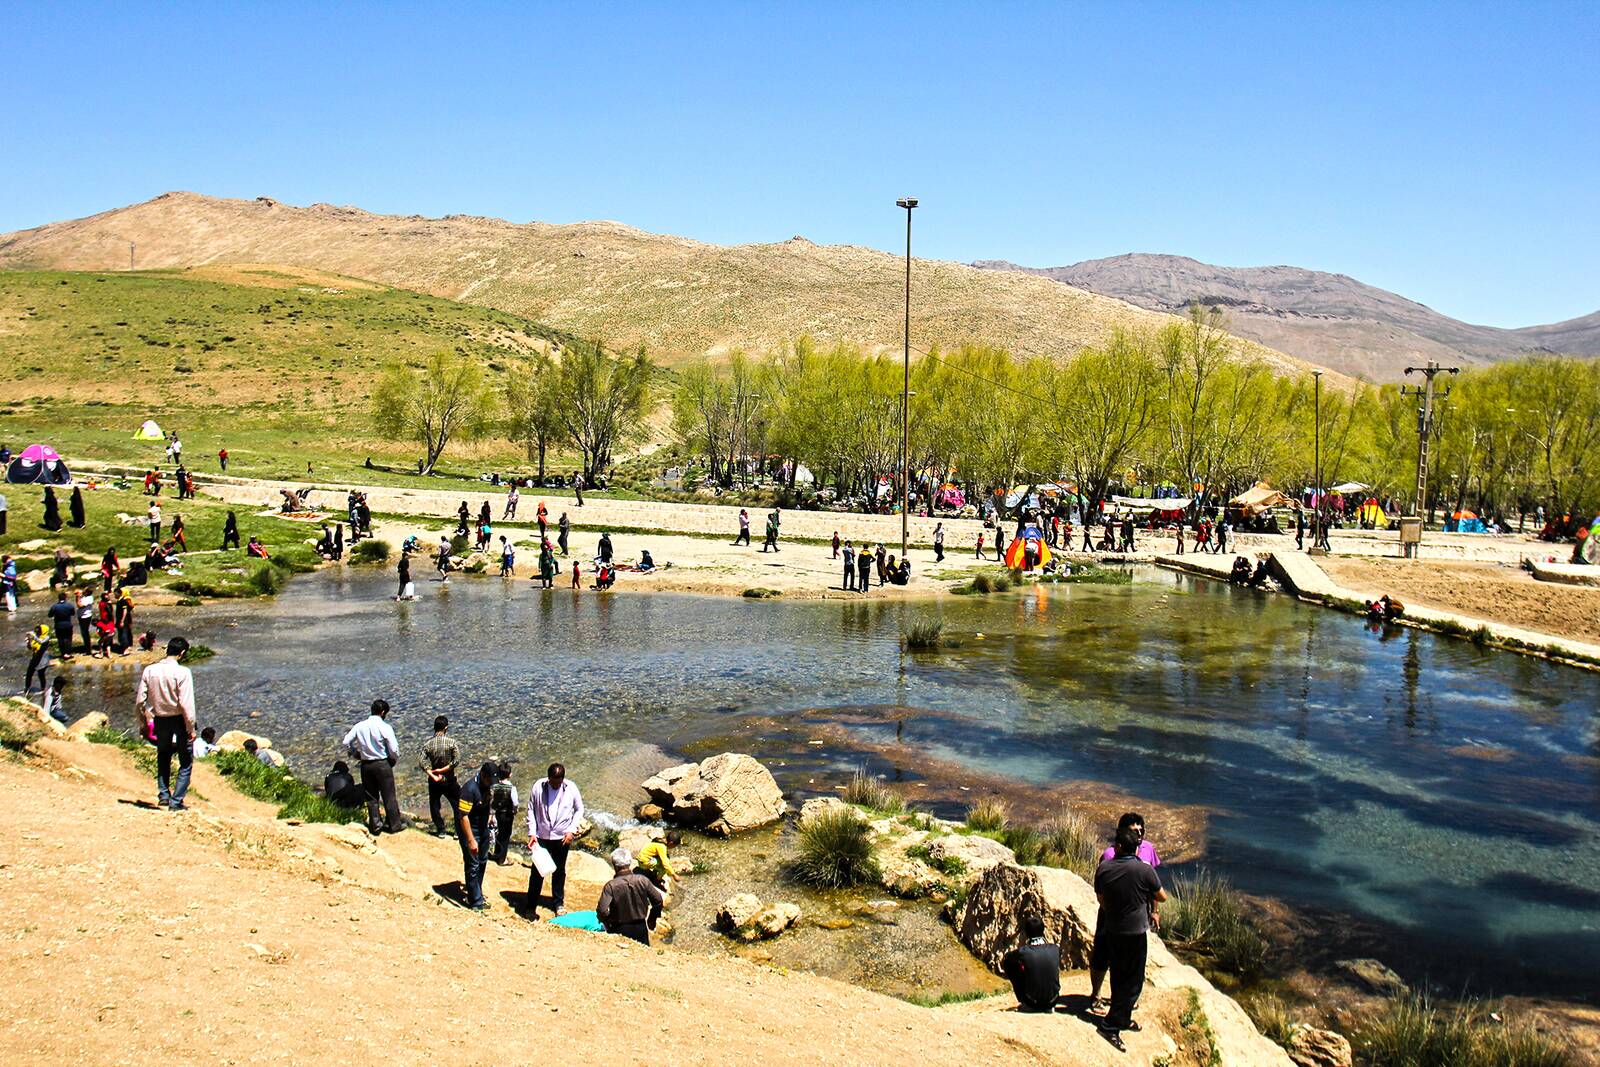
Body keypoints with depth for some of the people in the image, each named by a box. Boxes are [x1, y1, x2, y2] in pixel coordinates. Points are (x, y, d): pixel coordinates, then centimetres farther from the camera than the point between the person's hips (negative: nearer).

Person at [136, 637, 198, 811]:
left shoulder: (149, 670, -2)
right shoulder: (182, 672, -16)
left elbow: (139, 701, 2)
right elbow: (186, 704, -18)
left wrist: (144, 722, 15)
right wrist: (191, 728, -11)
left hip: (160, 720, 5)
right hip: (179, 720, -5)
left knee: (163, 759, 26)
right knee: (186, 762, 8)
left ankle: (163, 794, 21)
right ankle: (176, 801, 4)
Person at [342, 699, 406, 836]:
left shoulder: (359, 726, -1)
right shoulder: (385, 727, -14)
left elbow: (346, 742, 1)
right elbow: (394, 749, -14)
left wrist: (357, 754, 16)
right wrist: (395, 760, 6)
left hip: (366, 765, 4)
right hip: (383, 764, -4)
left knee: (371, 796, 14)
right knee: (389, 796, 8)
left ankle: (375, 825, 17)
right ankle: (394, 824, 17)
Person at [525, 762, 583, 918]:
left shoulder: (571, 788, -9)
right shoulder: (538, 787, -11)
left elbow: (579, 809, 2)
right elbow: (531, 810, -4)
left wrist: (572, 830, -8)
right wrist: (532, 833, -10)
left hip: (562, 837, 1)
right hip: (541, 836, -1)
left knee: (559, 871, 13)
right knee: (537, 871, 1)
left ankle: (558, 903, 26)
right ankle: (531, 905, 10)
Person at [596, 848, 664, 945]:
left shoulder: (611, 886, -17)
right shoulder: (642, 880, -10)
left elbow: (602, 911, -24)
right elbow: (658, 901, -4)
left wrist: (608, 926, -5)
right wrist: (651, 921, 11)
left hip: (619, 930, -2)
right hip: (641, 928, 2)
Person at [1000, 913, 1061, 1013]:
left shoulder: (1023, 952, -17)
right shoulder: (1055, 949, -8)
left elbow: (1002, 962, 3)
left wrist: (1021, 943, 3)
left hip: (1031, 1004, -3)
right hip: (1052, 1001, 3)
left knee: (1008, 963, 9)